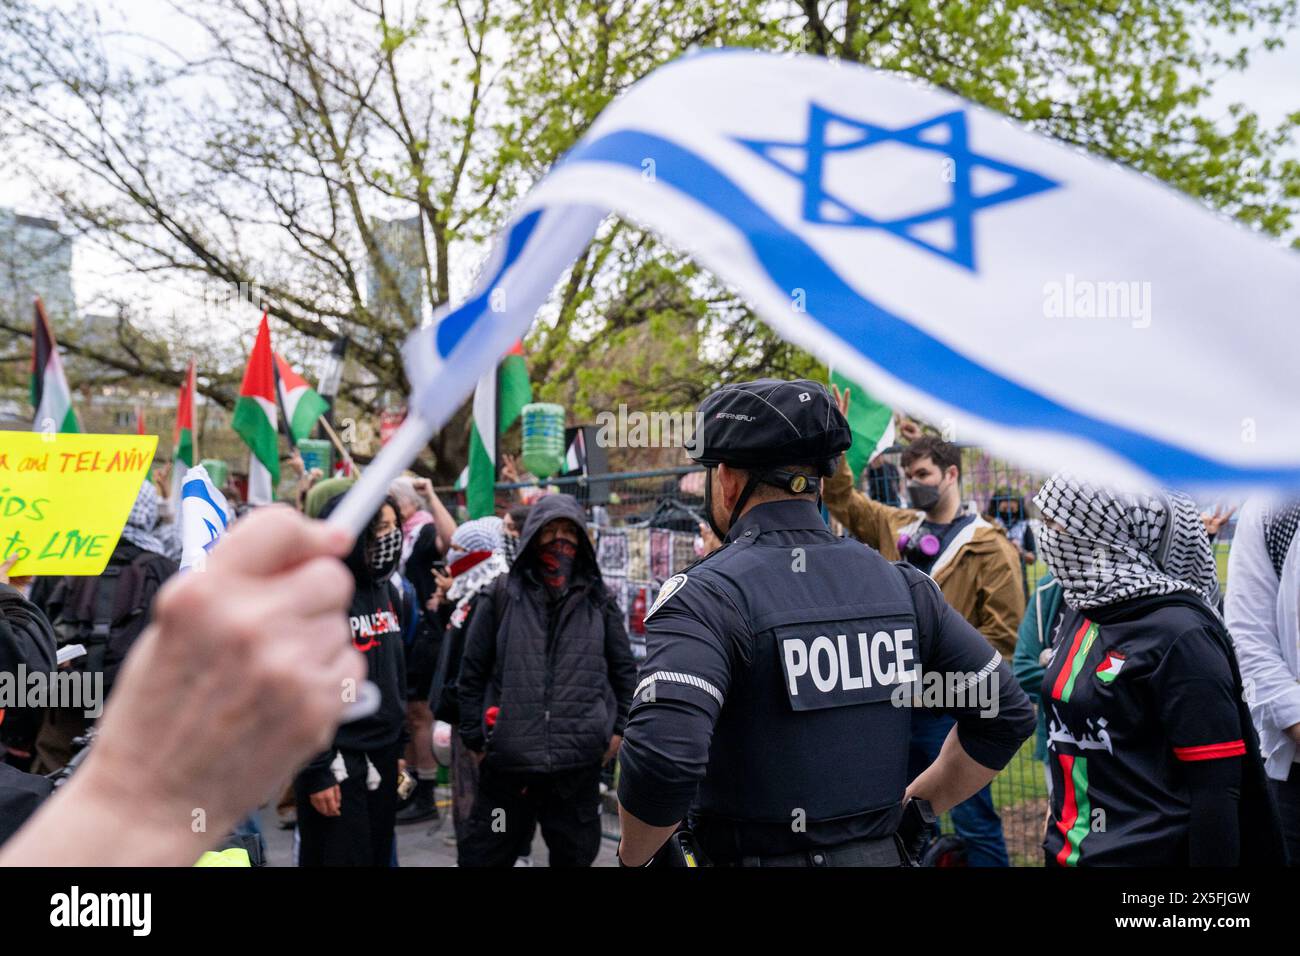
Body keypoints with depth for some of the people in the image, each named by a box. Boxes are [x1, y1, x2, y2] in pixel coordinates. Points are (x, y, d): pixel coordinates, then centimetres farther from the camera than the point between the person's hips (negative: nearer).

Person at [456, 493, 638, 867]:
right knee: (484, 854, 9)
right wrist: (475, 737, 2)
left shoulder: (598, 599, 7)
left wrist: (620, 728, 7)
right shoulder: (503, 595, 2)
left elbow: (623, 669, 13)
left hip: (580, 759, 2)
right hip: (508, 756, -1)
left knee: (575, 854, 16)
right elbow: (472, 672, 4)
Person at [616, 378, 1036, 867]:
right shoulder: (898, 582, 0)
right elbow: (1006, 713, 6)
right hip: (880, 852, 5)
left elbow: (664, 758, -31)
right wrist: (916, 809, 14)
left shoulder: (701, 595, -17)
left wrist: (634, 855, -12)